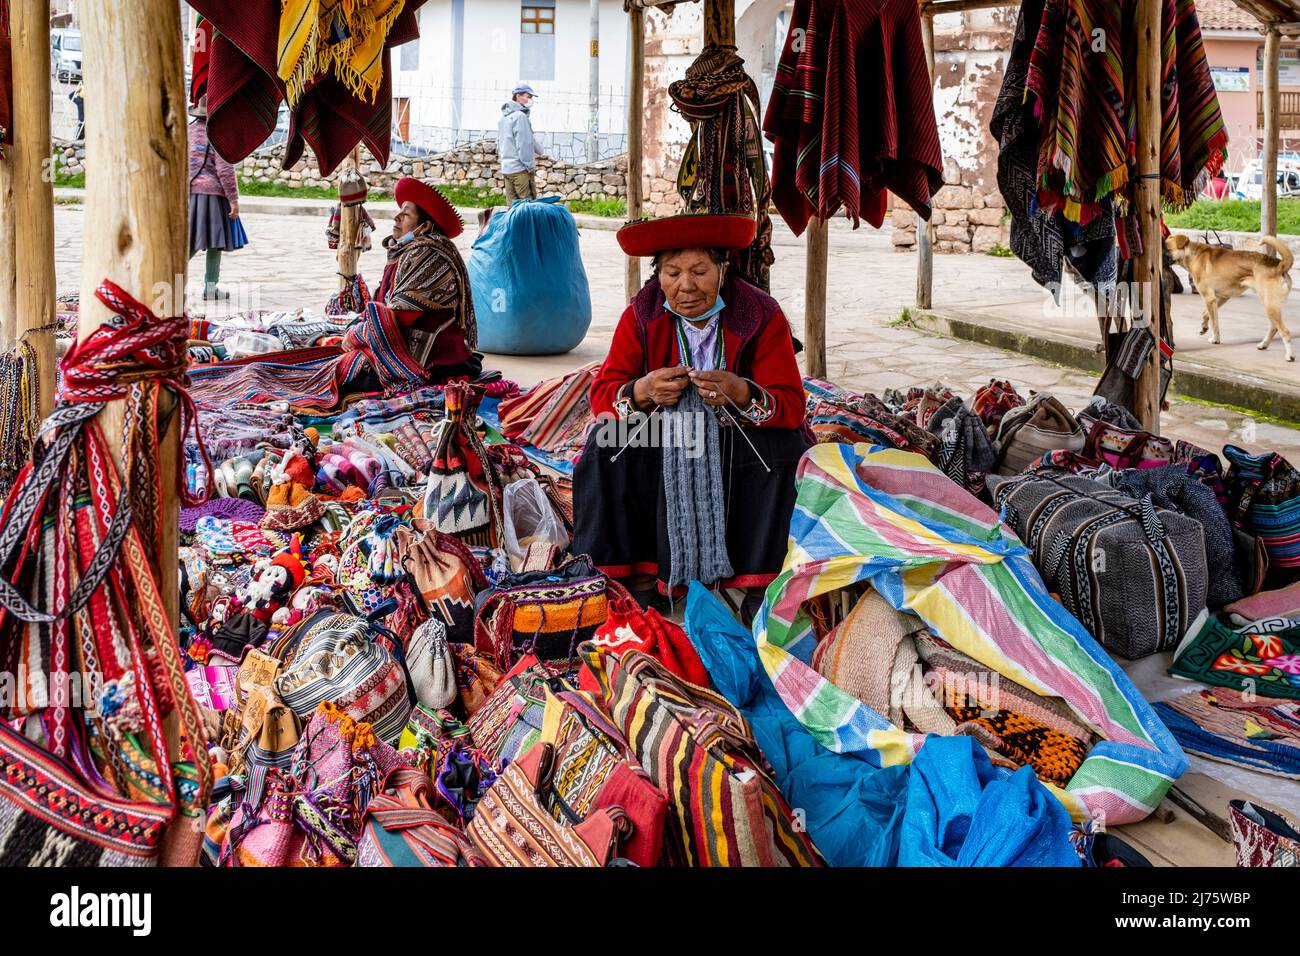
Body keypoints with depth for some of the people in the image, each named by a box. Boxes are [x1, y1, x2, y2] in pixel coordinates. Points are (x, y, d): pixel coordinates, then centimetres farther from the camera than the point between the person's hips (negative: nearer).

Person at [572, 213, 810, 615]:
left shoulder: (762, 316, -11)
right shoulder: (641, 315, -5)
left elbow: (791, 406, -17)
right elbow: (602, 393, -8)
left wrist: (741, 394, -39)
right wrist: (641, 392, -32)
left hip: (741, 440, -1)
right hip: (661, 441, 1)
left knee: (783, 447, -30)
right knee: (607, 445, -25)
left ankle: (761, 583, -19)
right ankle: (636, 577, -19)